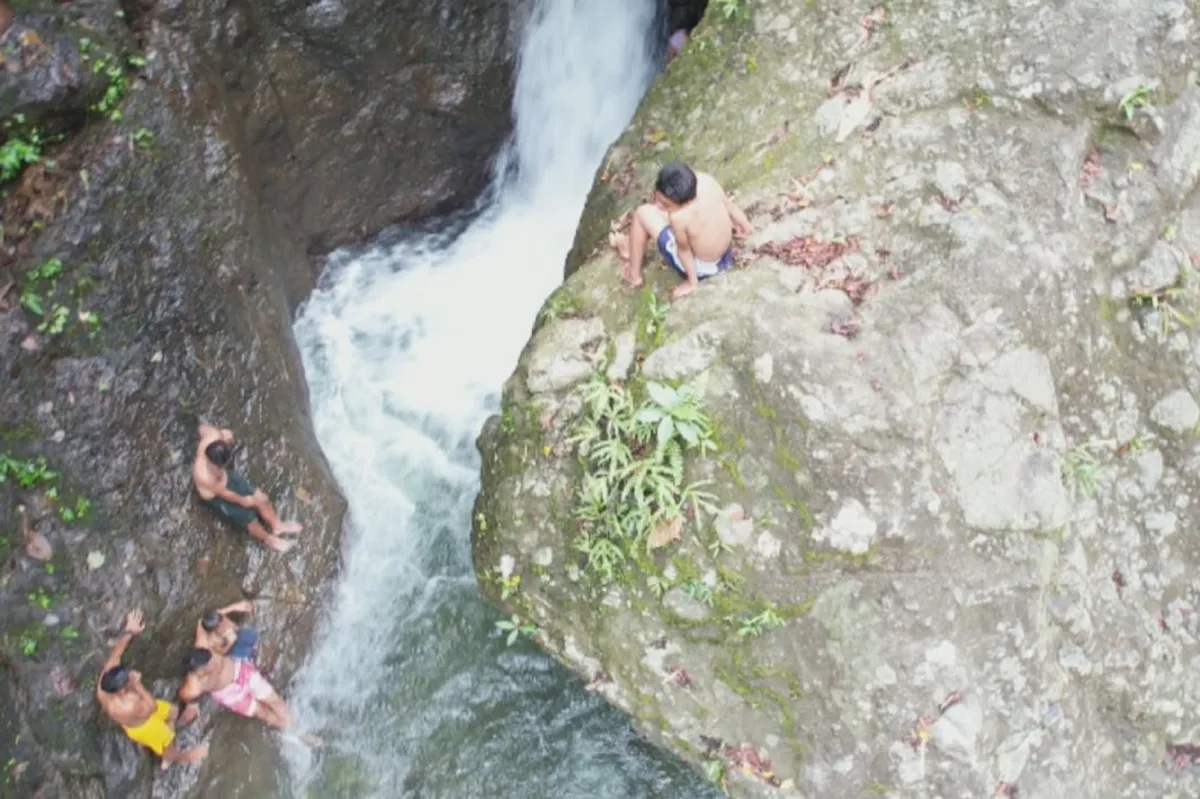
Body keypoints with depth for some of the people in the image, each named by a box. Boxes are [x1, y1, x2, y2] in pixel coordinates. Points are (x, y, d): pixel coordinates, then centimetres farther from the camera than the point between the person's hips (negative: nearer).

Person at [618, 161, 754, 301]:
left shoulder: (679, 217, -40)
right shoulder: (706, 180, -24)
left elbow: (684, 250, -22)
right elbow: (729, 204, -4)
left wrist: (692, 282, -4)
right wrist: (744, 224, 16)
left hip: (701, 267, -6)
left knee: (642, 214, -2)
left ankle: (634, 274, 16)